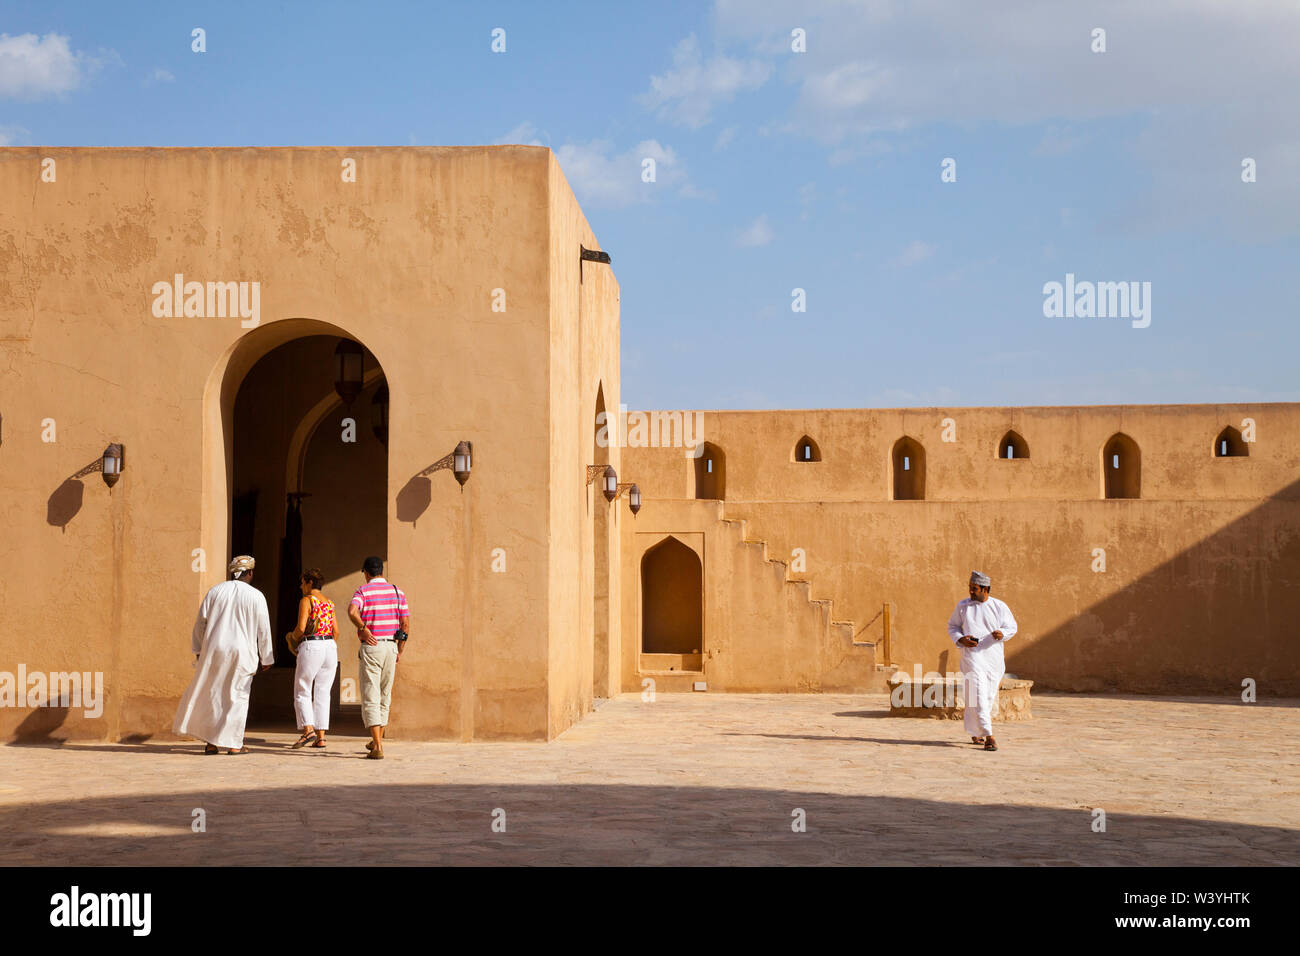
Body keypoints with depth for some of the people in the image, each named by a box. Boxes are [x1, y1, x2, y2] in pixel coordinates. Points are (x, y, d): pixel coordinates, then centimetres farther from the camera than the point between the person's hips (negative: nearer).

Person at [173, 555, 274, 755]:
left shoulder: (216, 591, 5)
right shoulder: (256, 596, -3)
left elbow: (200, 622, 7)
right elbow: (263, 630, -1)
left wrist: (199, 649, 16)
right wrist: (266, 658, 8)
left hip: (214, 650, 3)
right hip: (241, 653, -3)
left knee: (212, 694, 11)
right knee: (237, 697, 5)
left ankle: (211, 743, 12)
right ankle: (233, 743, 3)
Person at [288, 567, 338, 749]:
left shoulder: (306, 600, -5)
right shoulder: (329, 602, 15)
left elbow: (301, 627, -13)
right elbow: (335, 631, 12)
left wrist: (293, 637, 7)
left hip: (311, 647, -6)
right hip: (330, 647, 6)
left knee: (302, 692, 3)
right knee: (322, 693, 7)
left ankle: (308, 730, -13)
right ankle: (321, 737, 2)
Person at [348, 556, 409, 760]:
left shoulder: (363, 591, -4)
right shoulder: (397, 591, 8)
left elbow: (352, 611, -26)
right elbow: (405, 624, 7)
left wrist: (363, 628, -14)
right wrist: (399, 652, 14)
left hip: (371, 646, -4)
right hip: (391, 646, 4)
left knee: (370, 698, -3)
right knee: (385, 697, 18)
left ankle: (378, 748, -13)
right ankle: (377, 741, 29)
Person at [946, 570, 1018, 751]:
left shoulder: (1000, 607, 6)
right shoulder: (962, 606, 6)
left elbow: (1012, 627, 10)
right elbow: (952, 626, 14)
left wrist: (1002, 633, -13)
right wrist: (960, 639, -6)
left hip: (994, 657, 2)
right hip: (973, 655, -2)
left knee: (990, 696, 8)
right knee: (978, 694, -16)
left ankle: (975, 732, 28)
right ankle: (988, 736, -19)